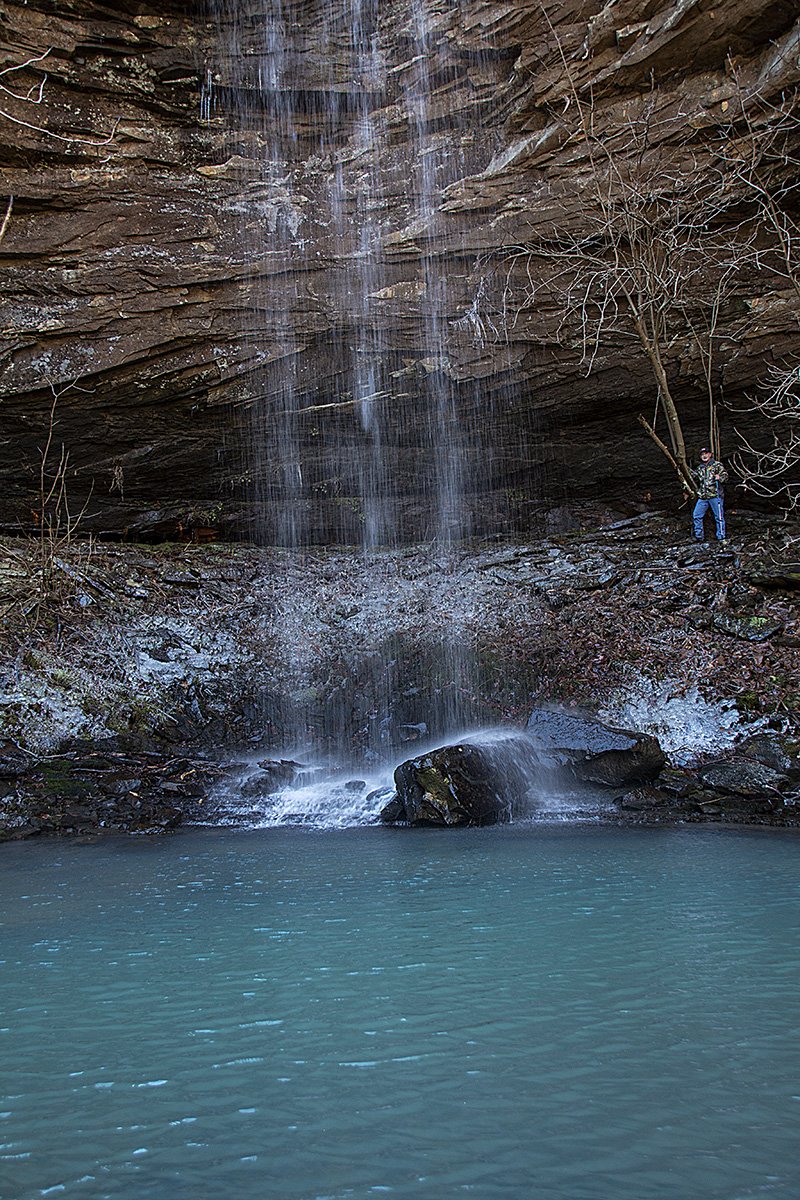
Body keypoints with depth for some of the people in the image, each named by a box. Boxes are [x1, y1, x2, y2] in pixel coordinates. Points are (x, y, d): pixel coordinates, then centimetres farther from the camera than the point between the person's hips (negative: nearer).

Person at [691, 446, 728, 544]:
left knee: (719, 517, -3)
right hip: (703, 496, 6)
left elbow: (725, 475, -6)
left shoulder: (717, 464, 2)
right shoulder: (700, 468, 19)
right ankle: (699, 536, 13)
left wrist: (720, 477, -26)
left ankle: (721, 538, 3)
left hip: (715, 495, -6)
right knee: (696, 515, 3)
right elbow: (696, 480, 28)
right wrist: (692, 473, 12)